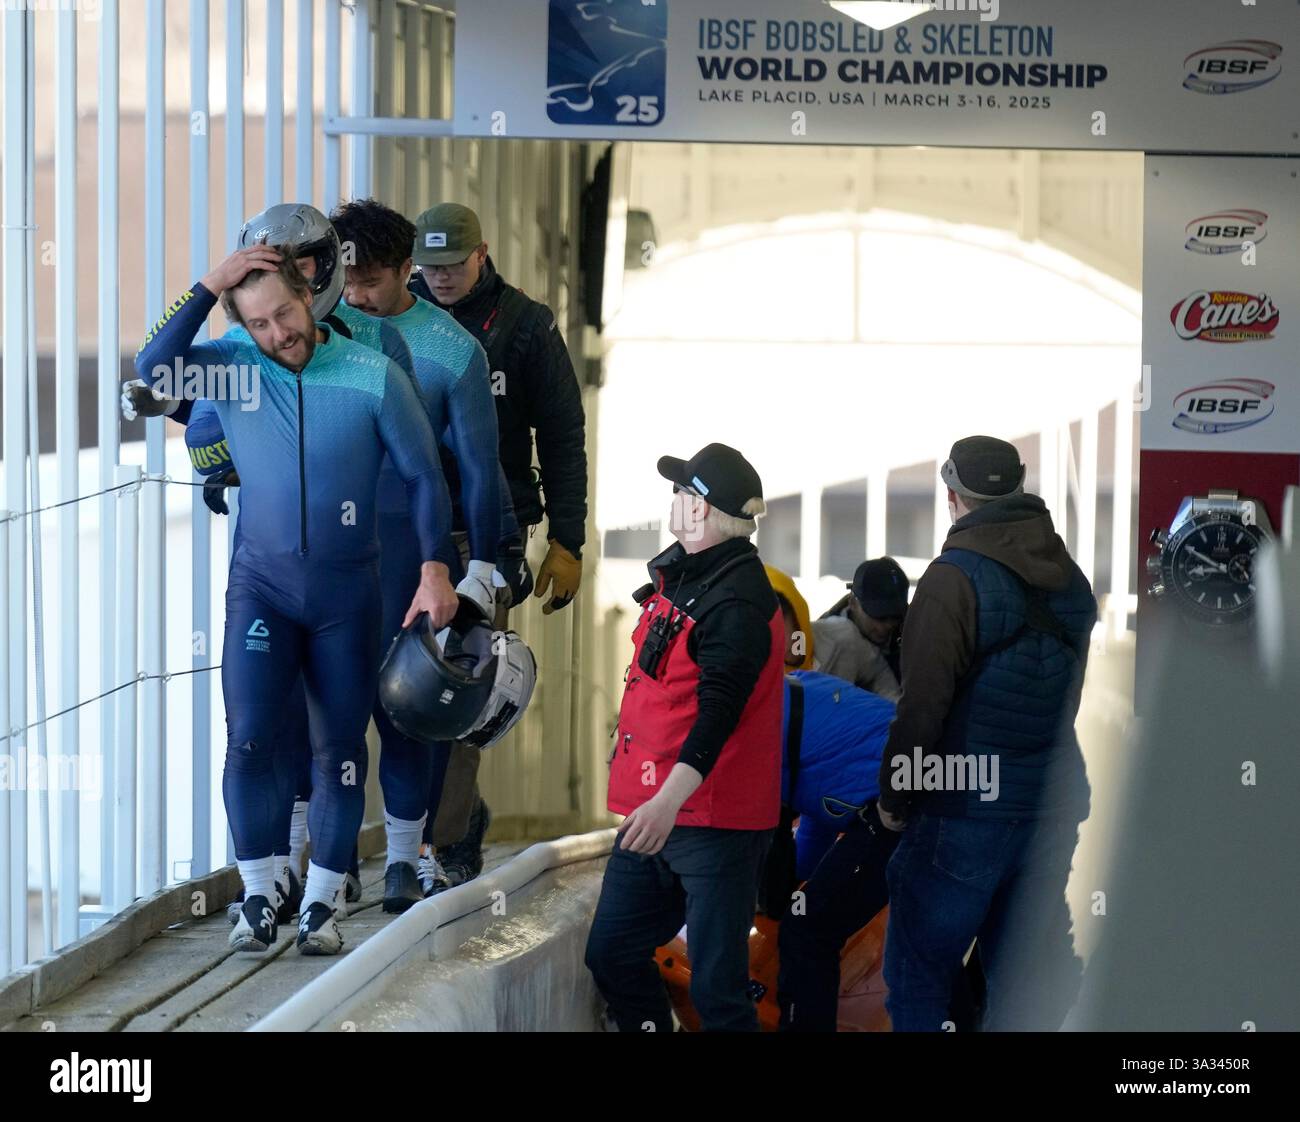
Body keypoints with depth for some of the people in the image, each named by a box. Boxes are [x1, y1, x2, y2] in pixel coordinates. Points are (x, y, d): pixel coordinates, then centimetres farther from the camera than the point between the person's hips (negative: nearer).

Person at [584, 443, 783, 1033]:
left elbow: (719, 709, -28)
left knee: (715, 985, -9)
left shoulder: (736, 601, -17)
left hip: (712, 820, -10)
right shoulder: (682, 575, 13)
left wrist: (671, 798, -39)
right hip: (654, 810, 10)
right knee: (612, 953, 13)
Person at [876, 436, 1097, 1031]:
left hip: (963, 811, -7)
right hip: (1053, 815, 7)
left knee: (917, 978, 0)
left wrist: (895, 796, -5)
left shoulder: (956, 577, -14)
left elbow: (923, 705, -16)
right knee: (1023, 978, 13)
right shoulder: (1071, 580, 9)